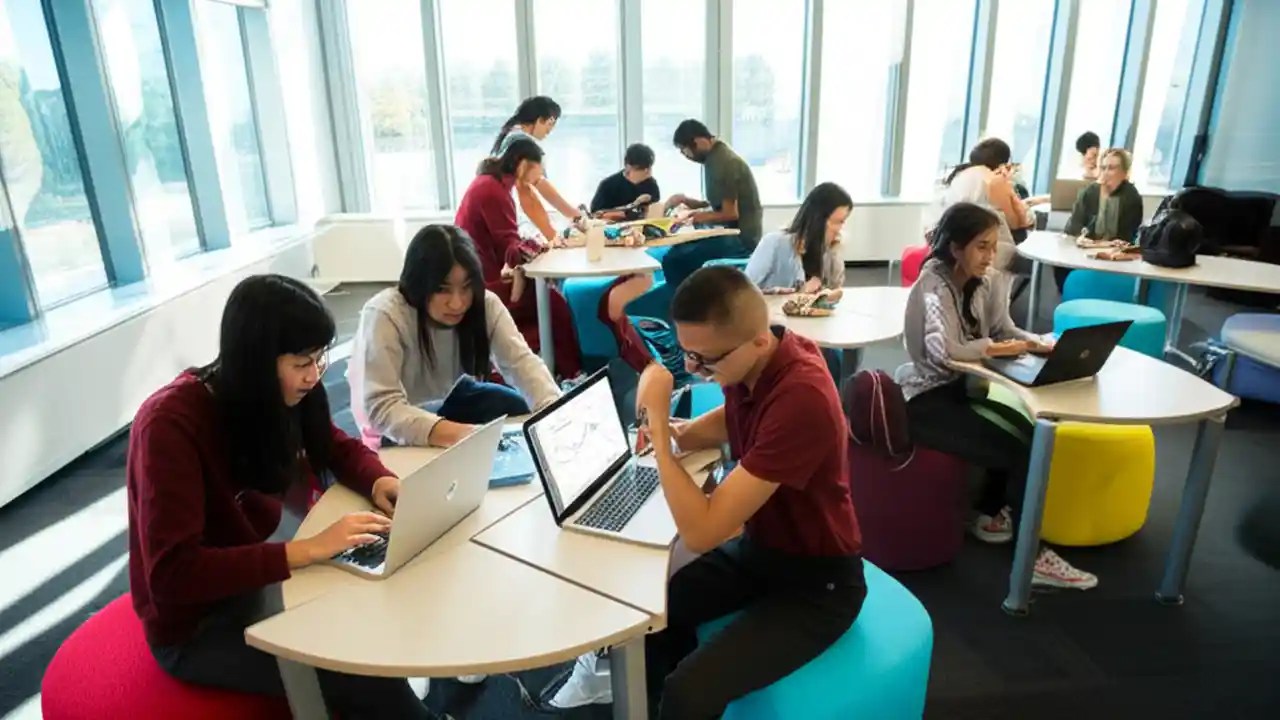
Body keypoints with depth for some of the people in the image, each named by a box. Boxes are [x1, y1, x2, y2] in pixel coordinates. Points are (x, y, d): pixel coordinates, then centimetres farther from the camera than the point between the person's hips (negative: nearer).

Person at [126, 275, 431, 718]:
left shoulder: (279, 396, -8)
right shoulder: (170, 424, -26)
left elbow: (340, 448, 8)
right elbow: (173, 574, -31)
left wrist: (380, 483, -14)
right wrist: (308, 550, -36)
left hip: (257, 581, 6)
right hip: (195, 624, -6)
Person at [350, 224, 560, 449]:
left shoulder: (485, 304, -18)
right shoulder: (384, 315, -31)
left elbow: (521, 360, -27)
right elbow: (381, 408, -37)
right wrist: (456, 434, -52)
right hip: (397, 432, -4)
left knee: (515, 408, -23)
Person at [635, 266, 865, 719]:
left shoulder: (801, 399, -35)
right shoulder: (750, 363, -10)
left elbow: (700, 532, -32)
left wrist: (657, 419, -27)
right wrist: (677, 434, -4)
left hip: (816, 583, -8)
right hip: (758, 546, 8)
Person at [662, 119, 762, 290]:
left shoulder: (724, 162, -18)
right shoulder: (716, 156, 11)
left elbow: (731, 213, -18)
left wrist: (700, 217, -6)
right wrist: (686, 200, 7)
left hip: (741, 238, -10)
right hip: (733, 233, 10)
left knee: (673, 260, -17)